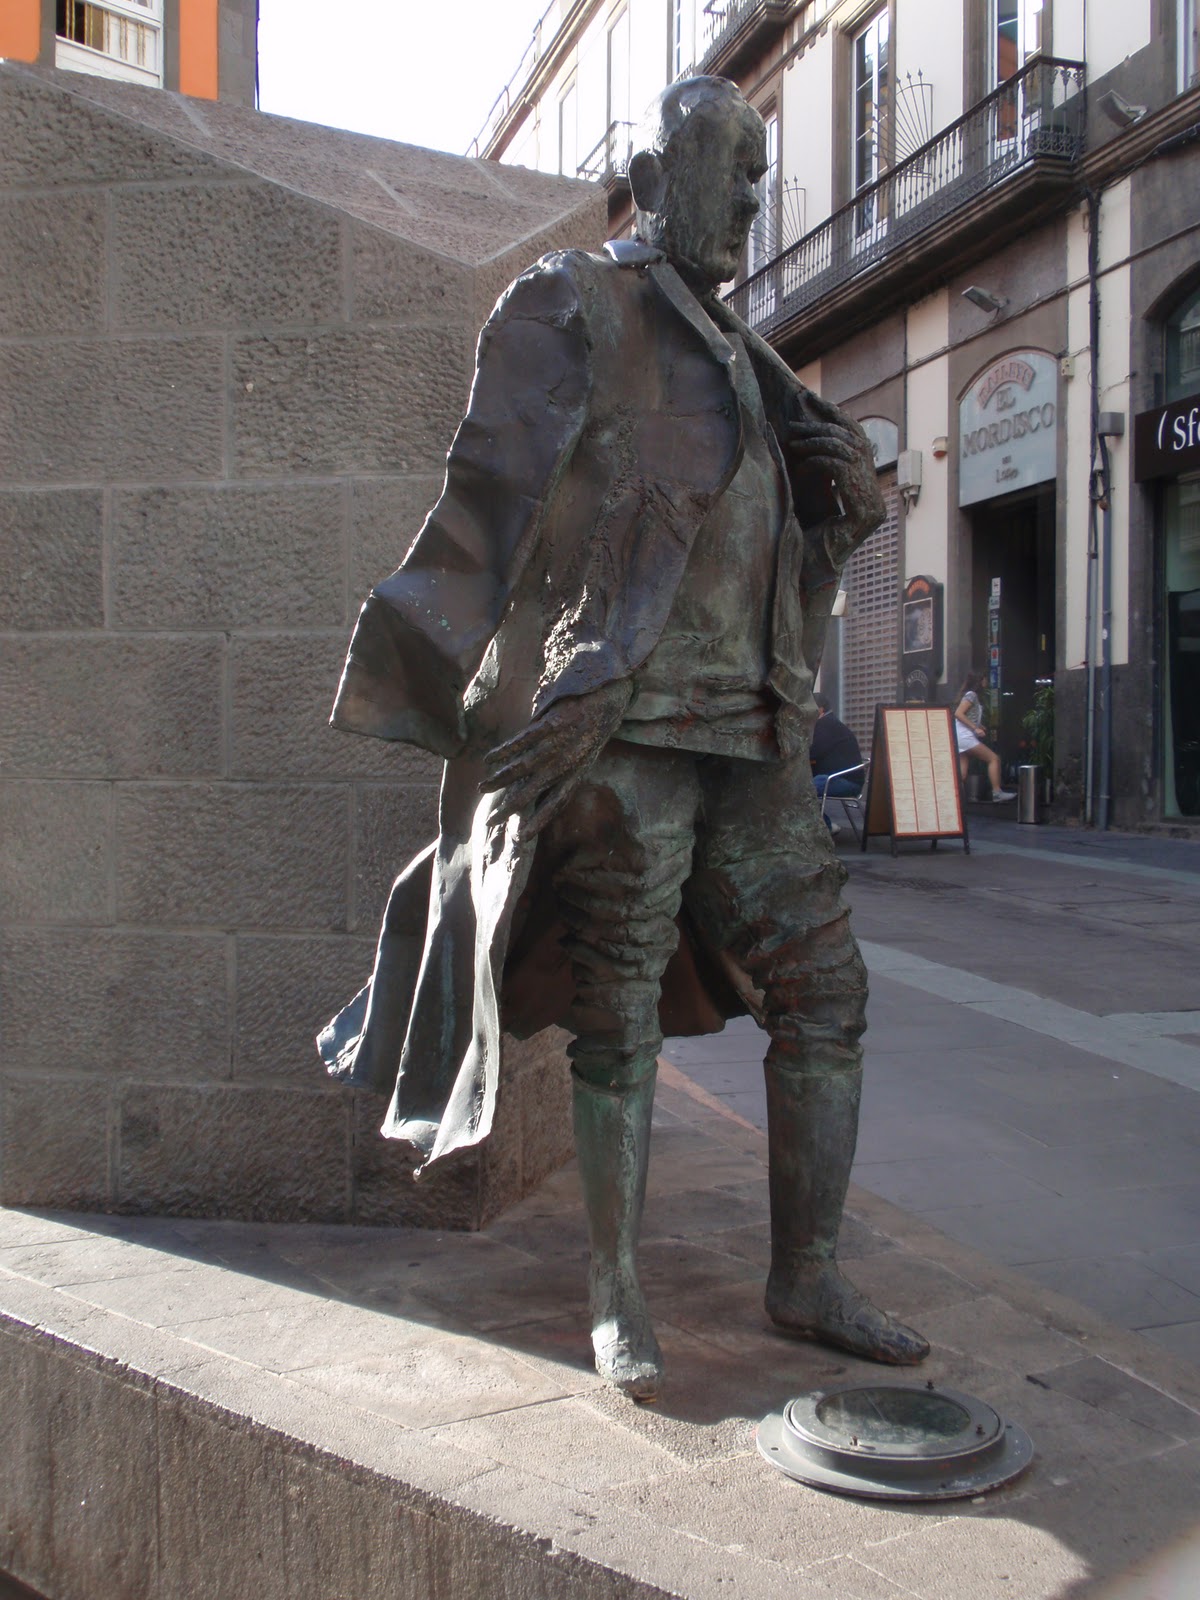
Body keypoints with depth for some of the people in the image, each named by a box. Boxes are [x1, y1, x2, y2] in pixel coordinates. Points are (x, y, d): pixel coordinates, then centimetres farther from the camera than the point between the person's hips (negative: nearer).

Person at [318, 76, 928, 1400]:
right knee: (619, 1014, -1)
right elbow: (494, 494, -6)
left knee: (822, 988, 4)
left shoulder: (739, 355, 24)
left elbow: (849, 495, 26)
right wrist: (454, 675, -13)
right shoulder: (569, 309, 3)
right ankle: (617, 1295, 13)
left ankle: (806, 1280, 16)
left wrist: (846, 474, 1)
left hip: (753, 729, 7)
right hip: (624, 719, -7)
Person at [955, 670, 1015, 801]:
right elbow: (958, 713, -18)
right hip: (965, 736, -9)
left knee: (962, 773, 3)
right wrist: (975, 728, -20)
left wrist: (978, 725, 10)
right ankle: (997, 793, -11)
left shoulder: (971, 695, 19)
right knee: (994, 758, -7)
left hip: (962, 738, 9)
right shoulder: (971, 695, -8)